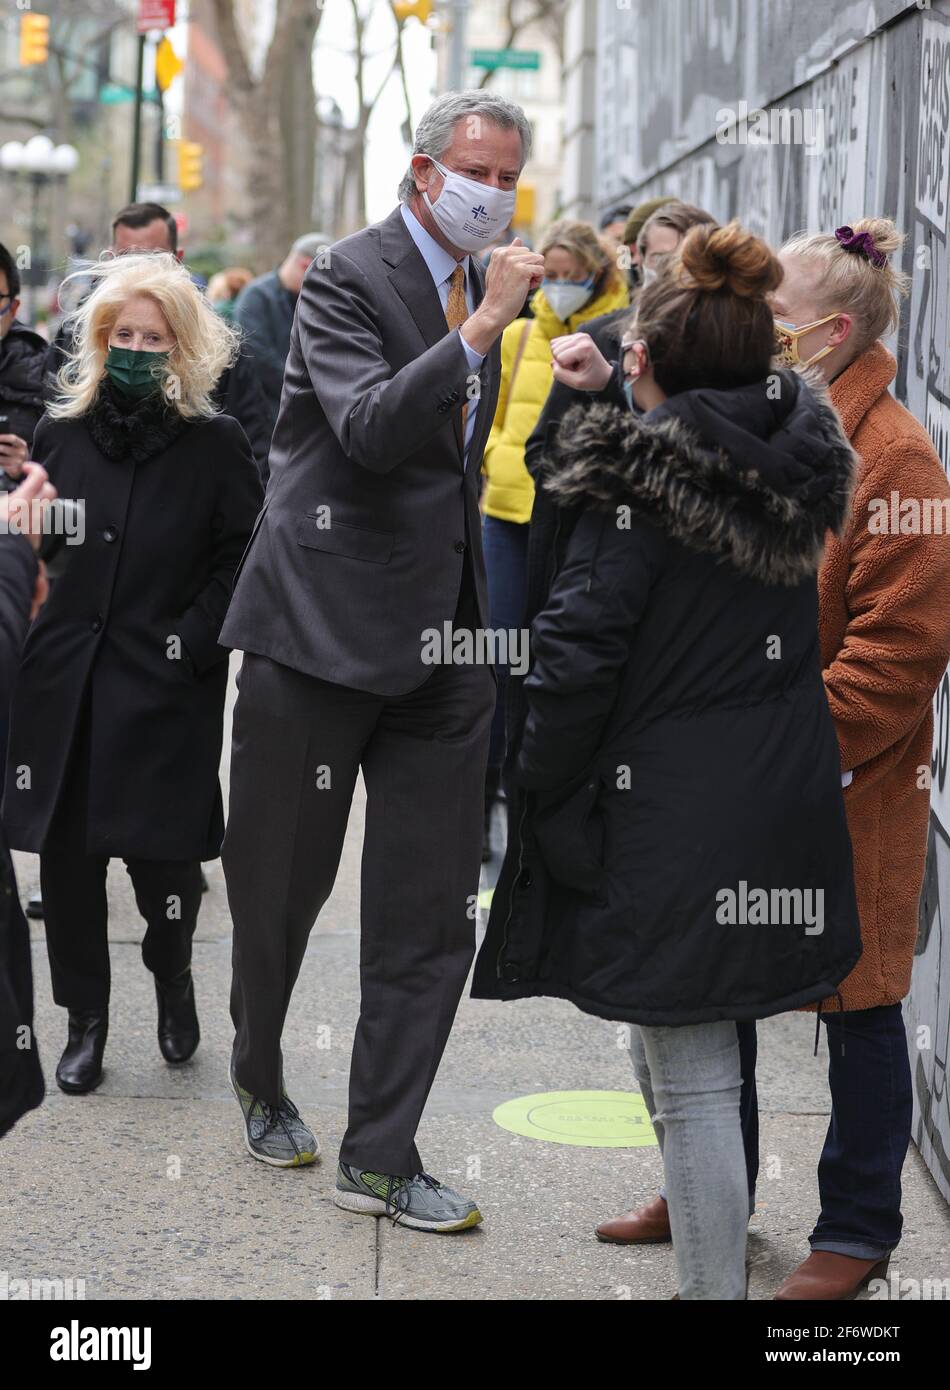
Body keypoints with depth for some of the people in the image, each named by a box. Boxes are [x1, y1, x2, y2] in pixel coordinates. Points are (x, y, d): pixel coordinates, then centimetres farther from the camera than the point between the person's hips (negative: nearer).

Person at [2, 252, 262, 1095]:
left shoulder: (215, 443, 0)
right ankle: (86, 1020, 18)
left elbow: (245, 559, -2)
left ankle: (173, 977, 29)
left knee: (163, 853, -3)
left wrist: (194, 639, -10)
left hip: (166, 687, -3)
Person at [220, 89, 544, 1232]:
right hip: (325, 623, -6)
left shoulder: (476, 286, 14)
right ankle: (261, 1086, 35)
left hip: (442, 636, 6)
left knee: (432, 913, 3)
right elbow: (369, 428, -25)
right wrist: (480, 330, -30)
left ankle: (380, 1157, 12)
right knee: (279, 886, 10)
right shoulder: (345, 280, -9)